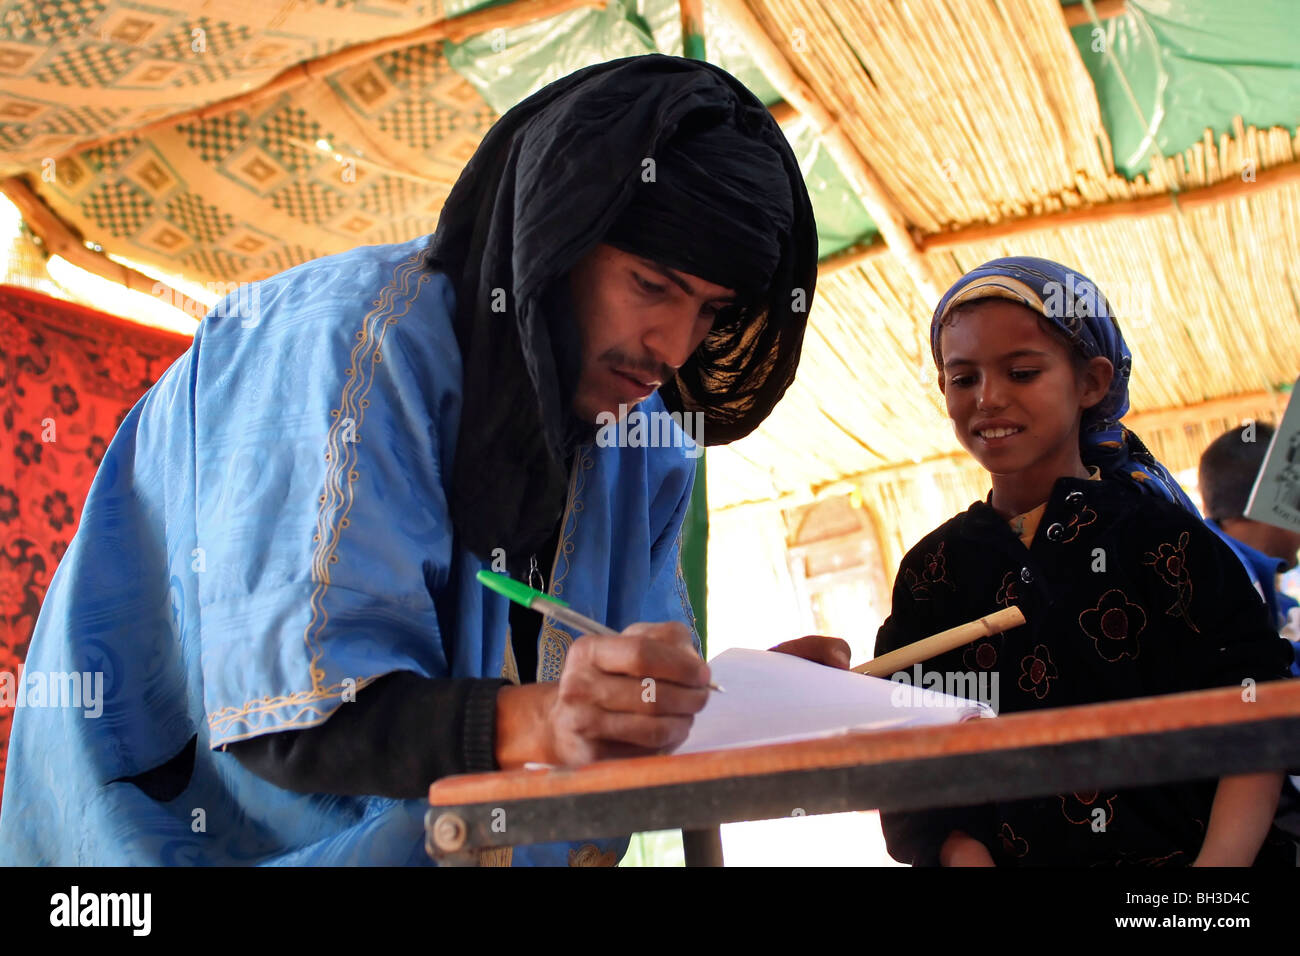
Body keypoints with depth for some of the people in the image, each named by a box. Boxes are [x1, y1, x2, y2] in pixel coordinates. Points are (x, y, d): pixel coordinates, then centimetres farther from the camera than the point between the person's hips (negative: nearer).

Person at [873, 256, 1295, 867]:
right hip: (1012, 858, 2)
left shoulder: (1154, 530, 2)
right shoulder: (933, 570, 8)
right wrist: (965, 856, -12)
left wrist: (1220, 860, -15)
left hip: (1177, 851, -2)